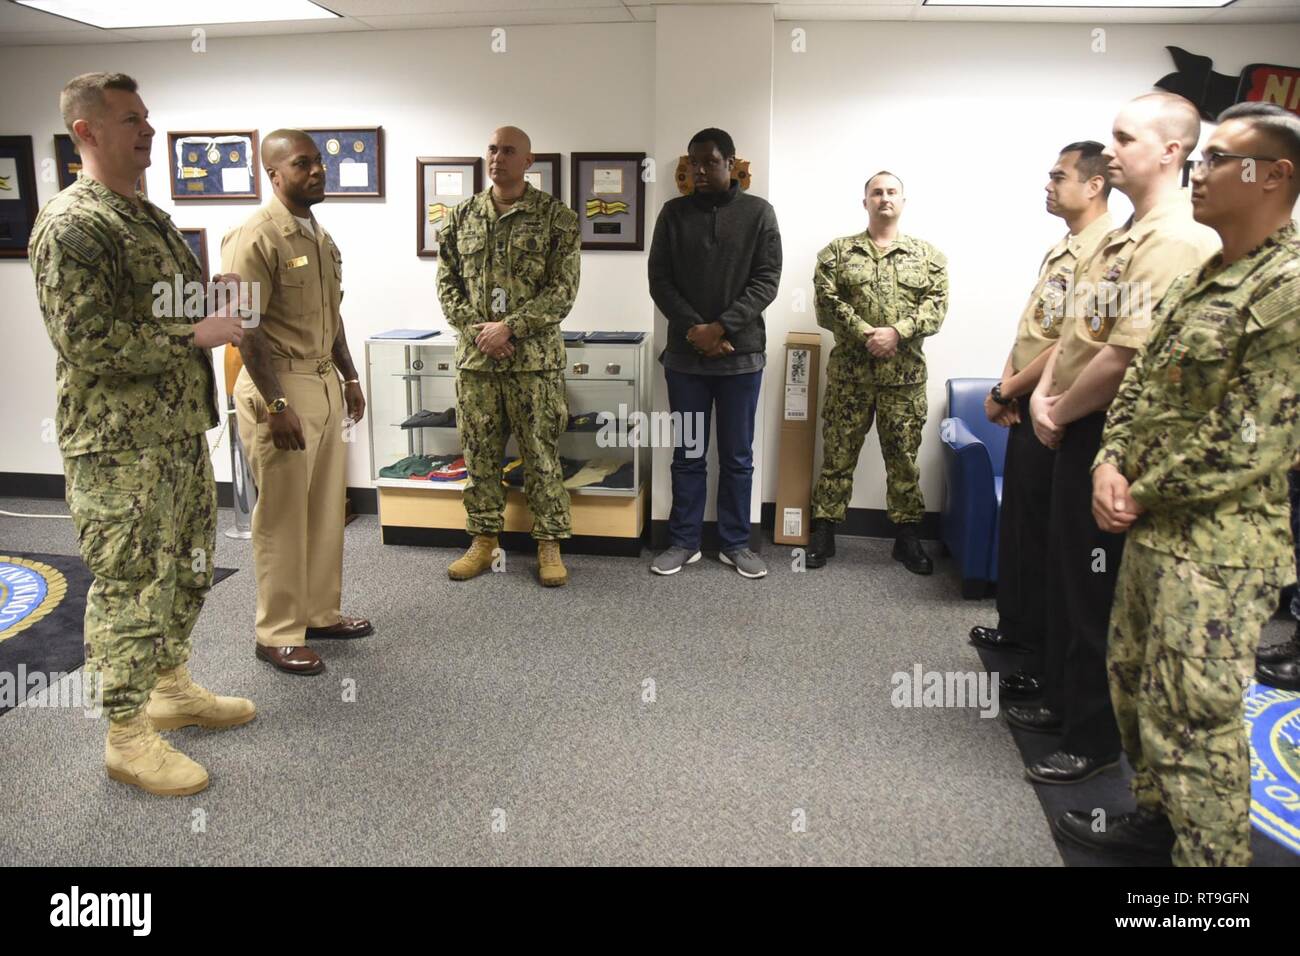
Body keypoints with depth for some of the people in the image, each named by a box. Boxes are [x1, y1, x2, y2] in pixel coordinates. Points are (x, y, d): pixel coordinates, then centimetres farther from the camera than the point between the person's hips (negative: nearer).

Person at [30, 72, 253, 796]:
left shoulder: (151, 215, 15)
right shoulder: (72, 225, -15)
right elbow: (86, 342, -22)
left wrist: (220, 300, 6)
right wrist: (194, 336, -20)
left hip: (182, 431, 9)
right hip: (119, 445, -9)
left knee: (185, 570, 18)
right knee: (129, 587, -1)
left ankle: (172, 688, 35)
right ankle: (128, 738, 13)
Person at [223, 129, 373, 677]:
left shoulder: (320, 235, 13)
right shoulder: (255, 237, -14)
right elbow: (245, 327, -18)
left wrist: (349, 376, 18)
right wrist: (276, 405, -21)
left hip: (325, 383, 9)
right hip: (279, 386, -8)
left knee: (326, 508, 14)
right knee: (282, 517, -1)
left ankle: (320, 612, 27)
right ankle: (278, 635, 10)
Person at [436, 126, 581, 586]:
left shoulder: (557, 217, -3)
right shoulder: (462, 216, 8)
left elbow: (563, 289, -9)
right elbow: (447, 282, 8)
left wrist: (510, 327, -16)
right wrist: (475, 329, -8)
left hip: (534, 357, -3)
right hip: (474, 357, 4)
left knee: (542, 454, 3)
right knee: (479, 453, 10)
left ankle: (549, 543, 15)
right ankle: (483, 539, 24)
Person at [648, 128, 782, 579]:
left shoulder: (759, 212, 2)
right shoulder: (674, 212, 6)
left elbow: (767, 280, -5)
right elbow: (659, 279, 1)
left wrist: (721, 328, -15)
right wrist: (694, 329, -13)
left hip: (741, 355, -1)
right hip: (685, 354, 1)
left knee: (737, 456, 8)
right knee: (688, 455, 9)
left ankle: (735, 543, 20)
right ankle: (684, 541, 20)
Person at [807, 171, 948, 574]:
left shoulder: (928, 254, 9)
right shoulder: (837, 252, 6)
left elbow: (936, 304, -2)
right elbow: (827, 302, -6)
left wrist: (897, 332, -17)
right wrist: (865, 334, -17)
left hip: (905, 375, 1)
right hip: (849, 372, -1)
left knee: (904, 457, 7)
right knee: (838, 454, 4)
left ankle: (907, 537, 18)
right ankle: (823, 532, 14)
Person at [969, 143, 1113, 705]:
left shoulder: (1104, 252, -18)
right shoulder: (1060, 250, 14)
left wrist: (1004, 391, -13)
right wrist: (1007, 386, 1)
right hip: (1026, 407, 9)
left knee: (1044, 533, 0)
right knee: (1016, 523, 19)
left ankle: (1046, 660, 13)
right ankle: (1017, 626, 35)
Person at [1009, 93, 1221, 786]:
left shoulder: (1177, 241, -18)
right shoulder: (1121, 237, 14)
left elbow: (1128, 354, -25)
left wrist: (1060, 413, -12)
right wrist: (1045, 393, 0)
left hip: (1111, 436, -10)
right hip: (1077, 432, 10)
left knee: (1099, 591, 2)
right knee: (1066, 573, 19)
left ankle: (1095, 738, 18)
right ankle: (1064, 702, 36)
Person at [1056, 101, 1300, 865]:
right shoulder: (1205, 277, 12)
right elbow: (1141, 380, 13)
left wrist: (1143, 494, -12)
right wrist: (1111, 463, -3)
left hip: (1219, 545, -9)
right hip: (1155, 529, 10)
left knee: (1193, 719, -2)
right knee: (1136, 682, 21)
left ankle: (1211, 854, 16)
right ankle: (1157, 817, 39)